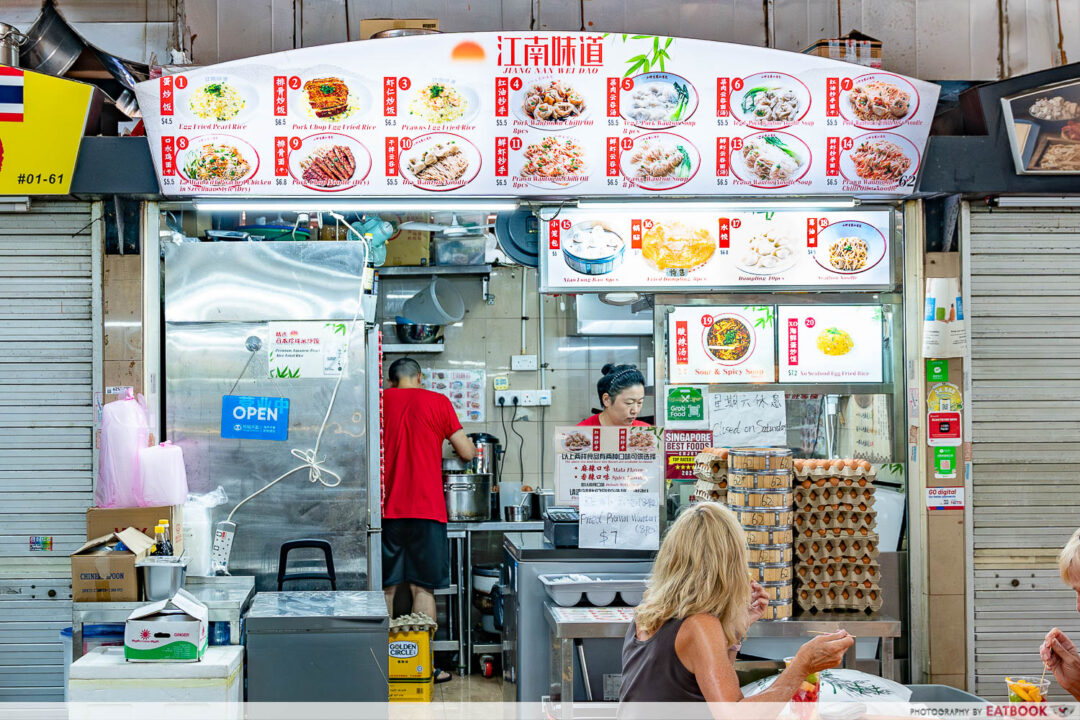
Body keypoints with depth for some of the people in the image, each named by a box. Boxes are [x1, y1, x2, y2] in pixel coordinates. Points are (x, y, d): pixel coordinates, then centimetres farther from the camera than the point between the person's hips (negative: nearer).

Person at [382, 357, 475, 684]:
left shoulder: (380, 401, 6)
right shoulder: (437, 402, 0)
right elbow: (467, 453, 2)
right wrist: (469, 444, 24)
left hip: (386, 510, 2)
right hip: (426, 509, -2)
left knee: (385, 588, 9)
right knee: (423, 589, 2)